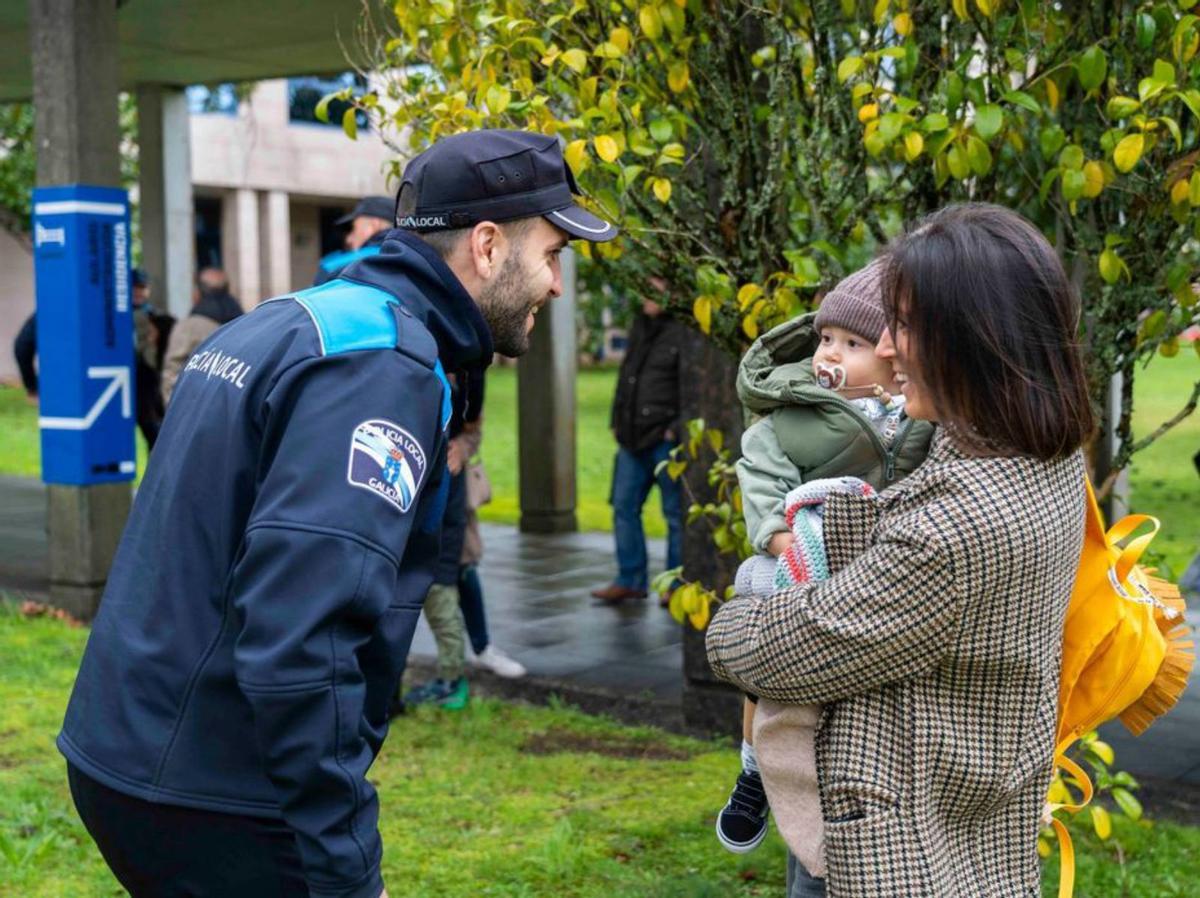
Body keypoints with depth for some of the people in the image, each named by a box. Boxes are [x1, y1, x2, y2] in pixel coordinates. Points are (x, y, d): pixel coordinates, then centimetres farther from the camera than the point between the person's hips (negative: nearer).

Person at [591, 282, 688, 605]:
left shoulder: (681, 334, -11)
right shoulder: (639, 328, 14)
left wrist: (677, 429, -17)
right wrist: (617, 420, 16)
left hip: (665, 438, -8)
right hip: (633, 438, 8)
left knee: (675, 513, 1)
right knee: (624, 506, 10)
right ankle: (630, 580, 19)